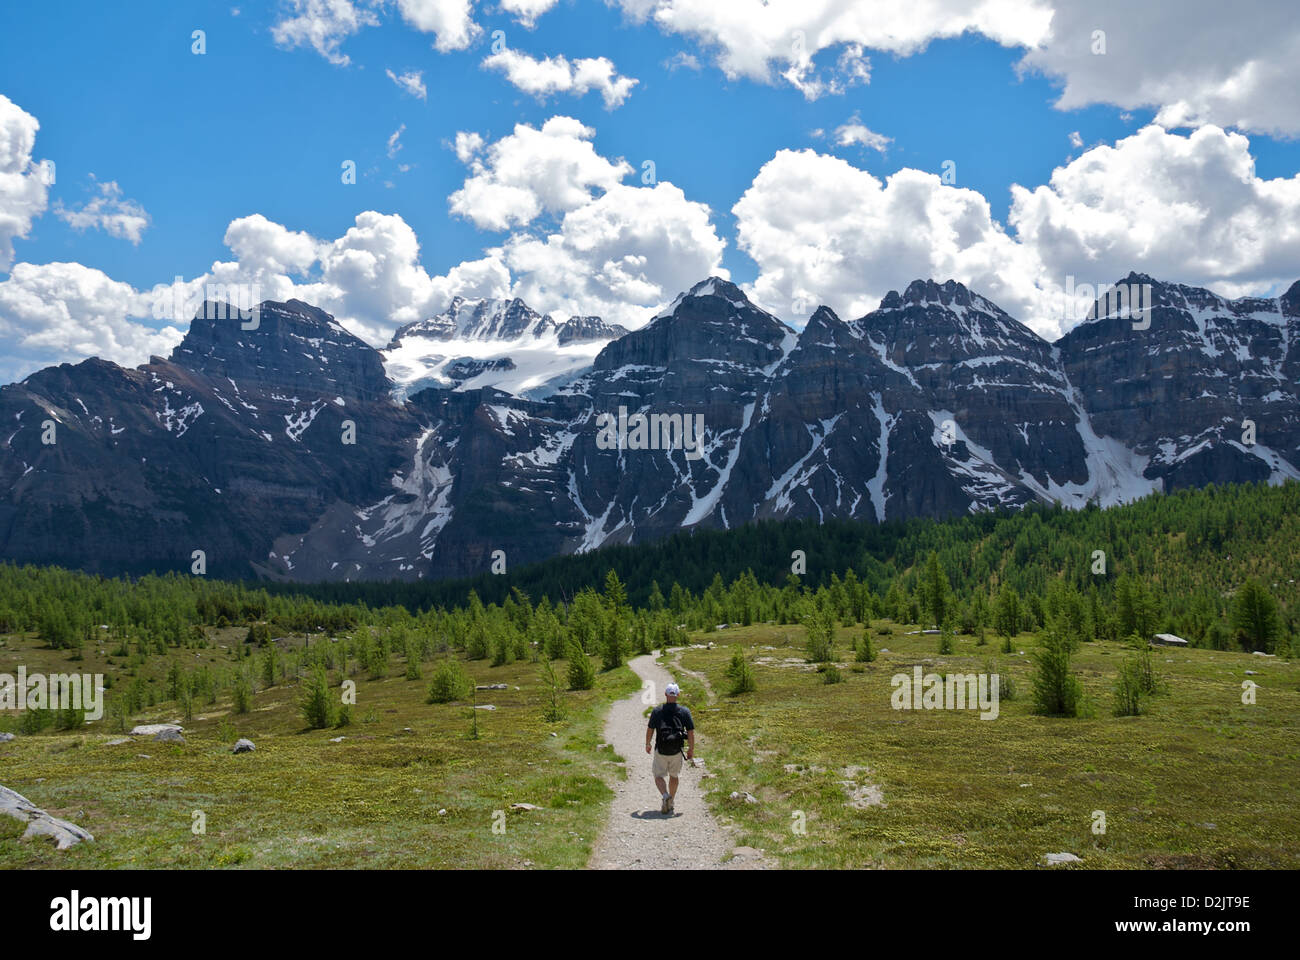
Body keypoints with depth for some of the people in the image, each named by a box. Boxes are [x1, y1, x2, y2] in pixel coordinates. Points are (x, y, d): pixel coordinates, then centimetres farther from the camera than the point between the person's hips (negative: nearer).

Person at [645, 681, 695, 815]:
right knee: (674, 776, 19)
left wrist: (647, 744, 17)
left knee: (658, 776, 9)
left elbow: (650, 730, 1)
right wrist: (691, 750, 7)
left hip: (660, 750, -2)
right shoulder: (684, 711, -4)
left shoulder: (657, 711, -5)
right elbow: (691, 732, -4)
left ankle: (665, 795, -19)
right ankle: (669, 804, 26)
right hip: (677, 751, 2)